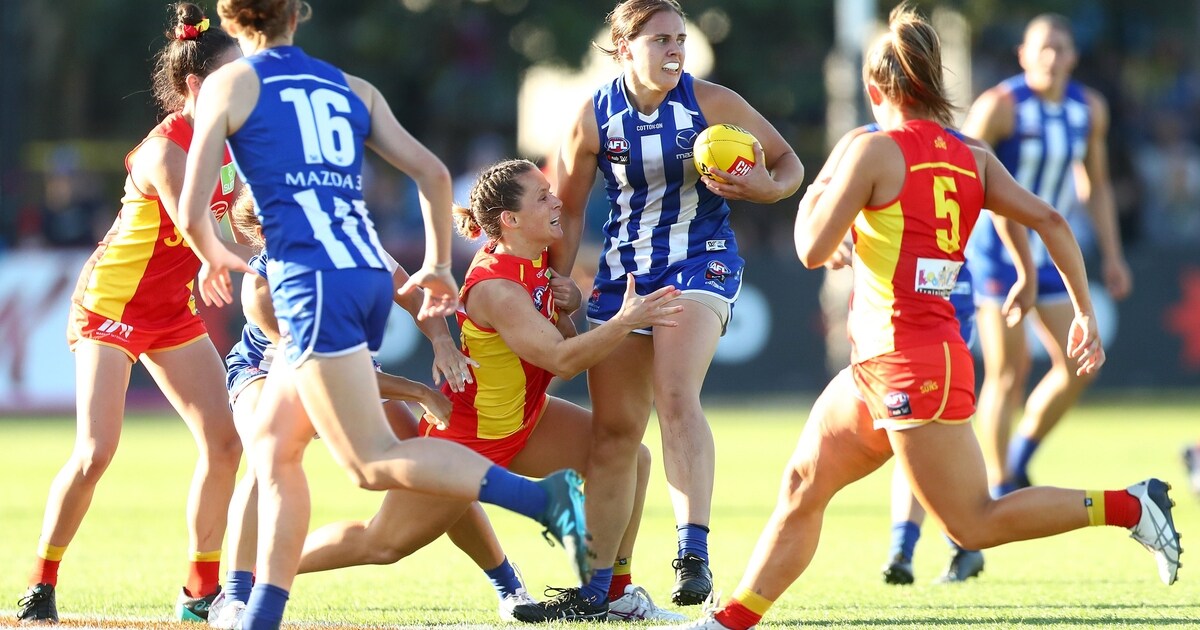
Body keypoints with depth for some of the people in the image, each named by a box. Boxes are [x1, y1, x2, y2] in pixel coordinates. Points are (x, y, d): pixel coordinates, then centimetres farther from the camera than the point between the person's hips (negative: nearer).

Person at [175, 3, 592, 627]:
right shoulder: (352, 88, 20)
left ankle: (545, 497, -27)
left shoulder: (228, 84, 6)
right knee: (271, 448, 15)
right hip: (372, 275, 7)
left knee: (375, 463, -11)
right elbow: (433, 173, 16)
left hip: (313, 279, -7)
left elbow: (192, 211, 2)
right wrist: (438, 264, 29)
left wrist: (213, 258, 23)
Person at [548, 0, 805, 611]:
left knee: (675, 395, -27)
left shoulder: (710, 102, -8)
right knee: (613, 431, 6)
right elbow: (568, 210, 8)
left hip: (699, 264, -3)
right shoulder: (594, 118, -4)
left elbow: (787, 162, 1)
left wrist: (768, 188, -21)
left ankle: (693, 553, -32)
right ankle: (597, 582, 18)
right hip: (623, 271, 3)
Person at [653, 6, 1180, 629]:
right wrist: (1084, 312, 9)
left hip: (909, 361, -9)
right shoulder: (971, 159, 9)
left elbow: (813, 250, -9)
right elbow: (1048, 220, 3)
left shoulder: (875, 148, -11)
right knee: (802, 486, 12)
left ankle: (1128, 506, -5)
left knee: (974, 525, -5)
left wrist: (813, 197, 11)